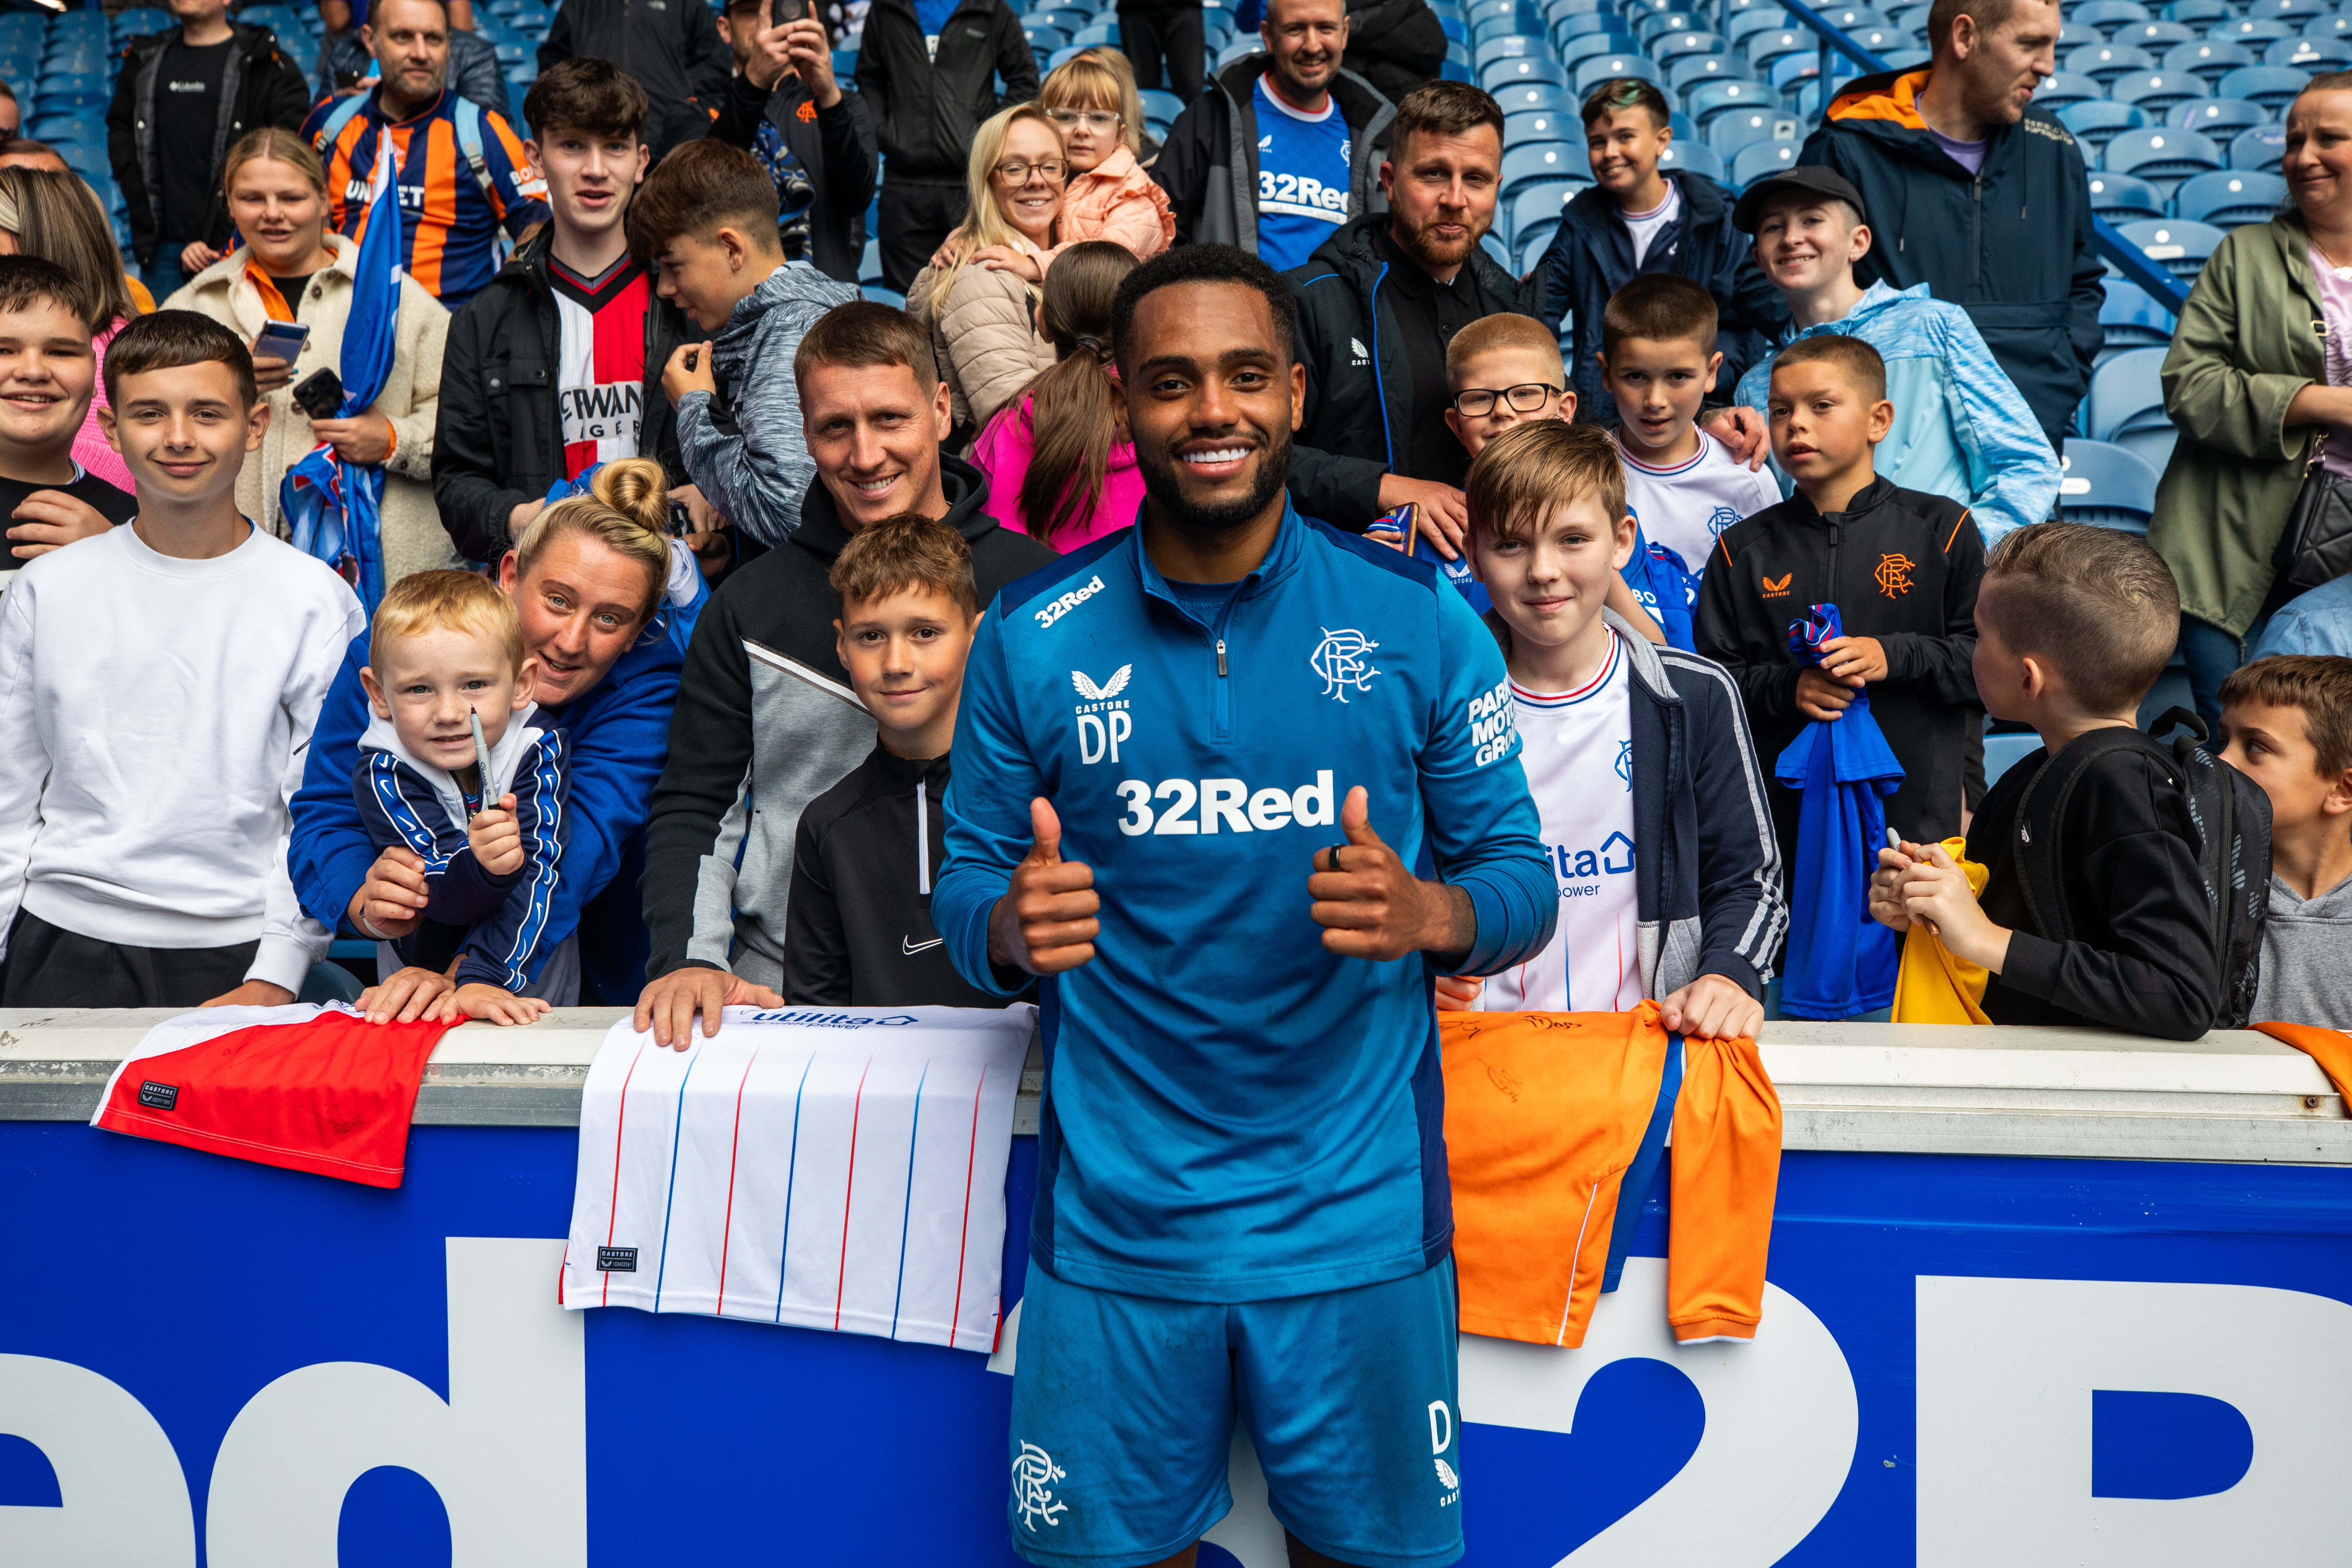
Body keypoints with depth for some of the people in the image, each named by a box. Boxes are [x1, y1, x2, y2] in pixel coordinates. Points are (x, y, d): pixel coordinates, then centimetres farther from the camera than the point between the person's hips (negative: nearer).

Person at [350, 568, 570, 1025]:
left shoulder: (540, 751, -16)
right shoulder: (382, 774, -17)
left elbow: (535, 875, -25)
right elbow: (439, 893, -27)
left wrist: (484, 979, -37)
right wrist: (482, 866, -49)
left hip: (532, 959, -1)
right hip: (422, 966, 1)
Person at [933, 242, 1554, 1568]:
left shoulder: (1420, 622, -3)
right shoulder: (1034, 639, -1)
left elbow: (1524, 882, 2)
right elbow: (967, 889, 5)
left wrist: (1424, 913, -20)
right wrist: (1013, 926, -19)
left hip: (1358, 1220, 0)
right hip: (1114, 1223, 1)